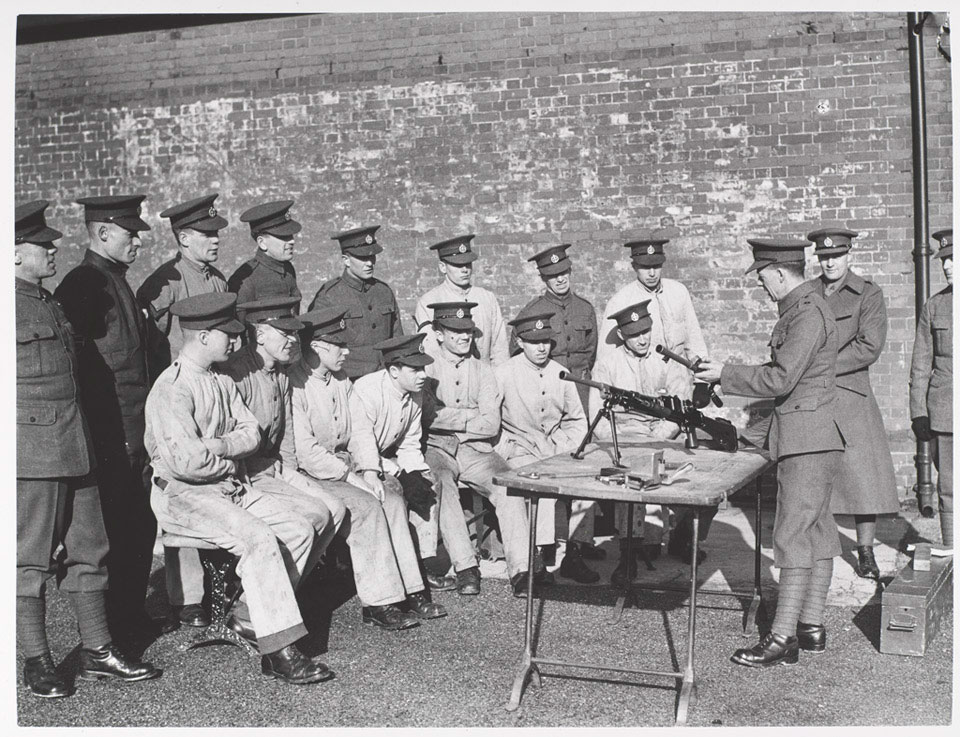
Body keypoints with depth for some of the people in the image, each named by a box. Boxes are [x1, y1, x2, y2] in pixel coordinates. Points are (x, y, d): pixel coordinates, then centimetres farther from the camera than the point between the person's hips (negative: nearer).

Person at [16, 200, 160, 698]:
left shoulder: (49, 303, 17)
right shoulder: (12, 305, -9)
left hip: (74, 446, 8)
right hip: (30, 448, -8)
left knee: (86, 549, 11)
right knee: (31, 557, 2)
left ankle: (97, 651, 20)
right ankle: (36, 661, 14)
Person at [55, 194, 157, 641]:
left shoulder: (119, 283, 16)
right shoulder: (81, 285, -13)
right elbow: (77, 362, -18)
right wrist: (113, 433, -18)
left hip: (138, 431, 9)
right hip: (110, 433, -9)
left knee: (141, 524, 14)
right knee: (114, 528, 1)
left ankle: (133, 612, 26)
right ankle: (112, 623, 13)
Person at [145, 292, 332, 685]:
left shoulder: (222, 383, 14)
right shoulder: (171, 389, -15)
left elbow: (251, 432, 4)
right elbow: (186, 461, -24)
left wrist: (217, 446, -16)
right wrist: (229, 461, -7)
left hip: (230, 489, 9)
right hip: (183, 495, -9)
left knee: (298, 529, -7)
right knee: (258, 539, -29)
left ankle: (254, 617, 0)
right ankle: (279, 652, -25)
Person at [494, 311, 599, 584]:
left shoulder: (560, 374, 8)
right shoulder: (503, 375, -4)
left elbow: (577, 420, 18)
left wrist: (567, 449, 3)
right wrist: (505, 452, -13)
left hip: (557, 447, 4)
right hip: (518, 451, -4)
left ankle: (573, 554, -13)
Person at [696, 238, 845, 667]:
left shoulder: (808, 314, -17)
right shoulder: (800, 307, 15)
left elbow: (780, 379, -22)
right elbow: (785, 371, 20)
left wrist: (725, 375, -11)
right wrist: (729, 374, 12)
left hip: (808, 439, -11)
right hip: (812, 438, 11)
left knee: (793, 535, -8)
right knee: (817, 530, 13)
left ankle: (783, 638, -5)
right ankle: (811, 627, 21)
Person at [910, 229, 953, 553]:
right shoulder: (934, 306, 8)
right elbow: (921, 364, 9)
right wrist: (918, 412, 3)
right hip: (944, 413, 1)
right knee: (948, 488, 4)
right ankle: (949, 554, 13)